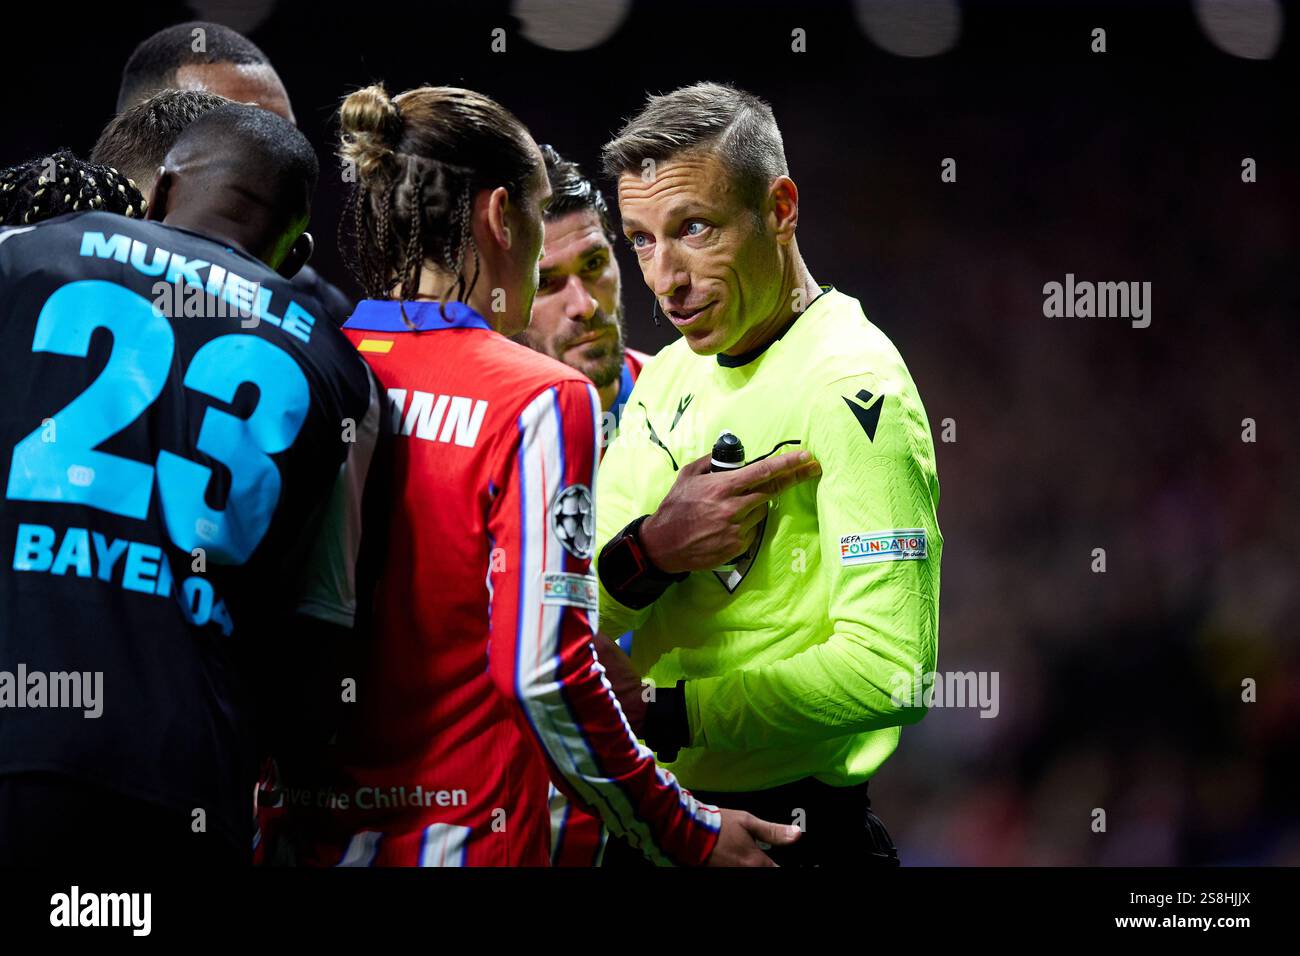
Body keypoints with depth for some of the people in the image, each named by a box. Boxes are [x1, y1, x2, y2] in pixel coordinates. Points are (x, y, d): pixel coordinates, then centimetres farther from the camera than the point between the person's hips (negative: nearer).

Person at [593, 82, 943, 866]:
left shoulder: (851, 387, -17)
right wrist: (650, 550, -18)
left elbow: (889, 673, -26)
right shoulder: (670, 375, 10)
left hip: (785, 836, -8)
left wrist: (656, 714, -21)